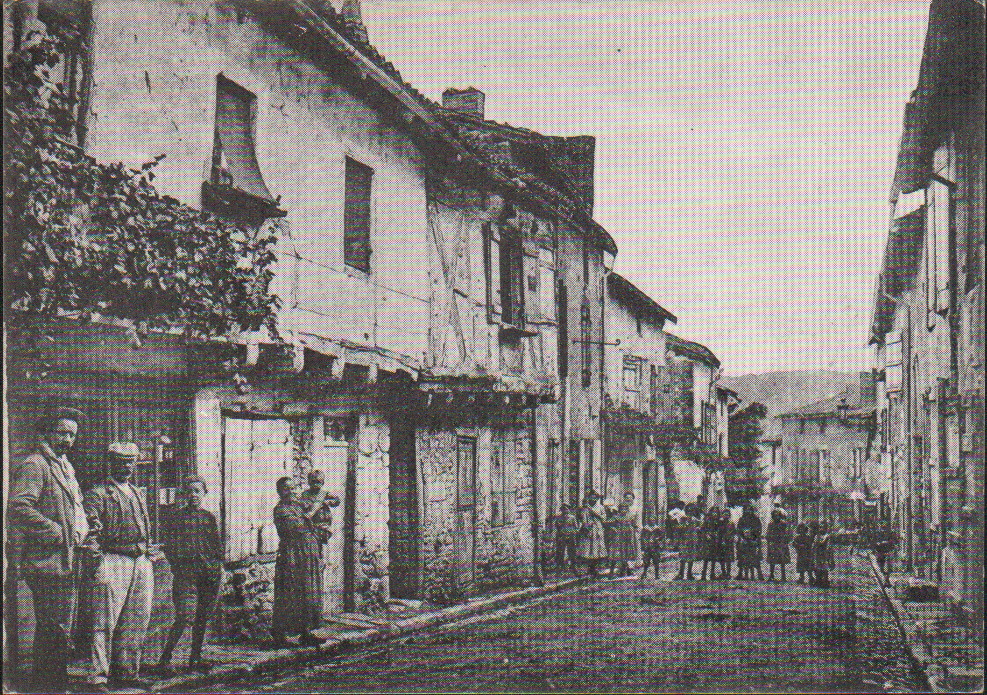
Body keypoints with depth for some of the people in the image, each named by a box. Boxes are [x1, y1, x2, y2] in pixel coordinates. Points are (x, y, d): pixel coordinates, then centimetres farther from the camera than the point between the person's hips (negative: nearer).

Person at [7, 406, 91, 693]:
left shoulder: (66, 467, 21)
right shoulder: (33, 466, -9)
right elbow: (18, 507, -22)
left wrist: (82, 532, 12)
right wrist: (57, 533, -19)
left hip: (66, 563, 10)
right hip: (46, 562, -10)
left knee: (60, 632, 14)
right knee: (54, 631, -9)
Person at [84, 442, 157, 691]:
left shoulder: (137, 494, 22)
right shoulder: (97, 494, 0)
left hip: (142, 564, 7)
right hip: (113, 562, -7)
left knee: (137, 622, 9)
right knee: (105, 623, -9)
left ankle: (127, 673, 18)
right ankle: (98, 676, -7)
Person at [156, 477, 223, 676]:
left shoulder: (209, 517, 15)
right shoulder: (175, 517, 3)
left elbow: (218, 544, 19)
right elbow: (170, 547, 2)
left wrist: (218, 565, 8)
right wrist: (178, 567, -7)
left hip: (210, 573, 5)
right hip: (186, 571, -5)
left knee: (203, 617, 8)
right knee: (185, 618, -14)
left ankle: (195, 657, 19)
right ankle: (164, 659, -7)